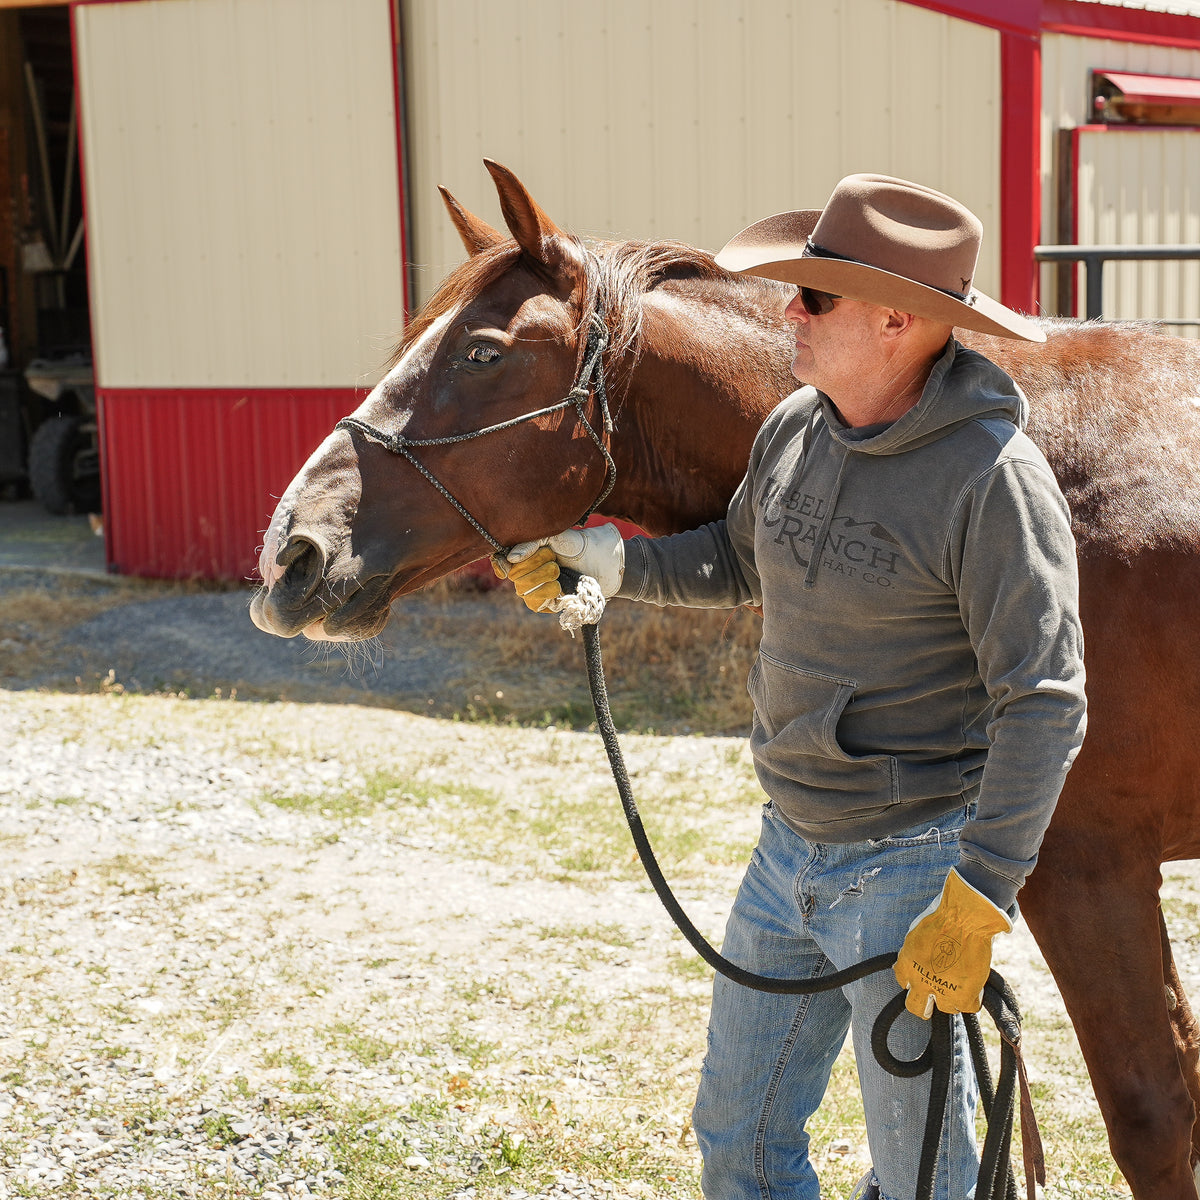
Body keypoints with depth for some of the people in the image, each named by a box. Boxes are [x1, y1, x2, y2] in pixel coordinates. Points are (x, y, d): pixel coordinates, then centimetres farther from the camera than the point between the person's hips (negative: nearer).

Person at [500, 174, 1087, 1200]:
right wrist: (604, 560, 8)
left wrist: (976, 903, -25)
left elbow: (1044, 705, -22)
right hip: (790, 847, 8)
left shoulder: (993, 476, -21)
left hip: (914, 864, -7)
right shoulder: (795, 431, 2)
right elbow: (740, 566, 22)